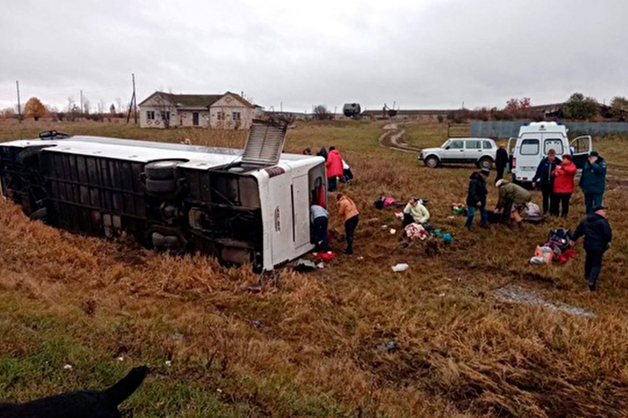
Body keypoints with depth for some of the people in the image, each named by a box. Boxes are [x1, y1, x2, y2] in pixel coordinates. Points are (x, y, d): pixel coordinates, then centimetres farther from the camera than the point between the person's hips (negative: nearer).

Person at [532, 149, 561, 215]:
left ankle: (552, 212, 18)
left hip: (553, 183, -2)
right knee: (545, 198, 11)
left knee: (552, 198, 7)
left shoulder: (558, 162, -6)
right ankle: (545, 211, 21)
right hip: (544, 182, 2)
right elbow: (538, 171, 3)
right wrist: (534, 180, 4)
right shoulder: (543, 161, 0)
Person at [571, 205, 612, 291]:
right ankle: (592, 281, -16)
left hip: (587, 244, 7)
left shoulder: (586, 220, 9)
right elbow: (608, 234, -17)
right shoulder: (602, 221, -14)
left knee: (589, 260, 27)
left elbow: (578, 231, 17)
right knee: (596, 264, -3)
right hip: (598, 246, -7)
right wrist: (608, 241, 4)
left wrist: (573, 239, 28)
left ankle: (587, 276, 43)